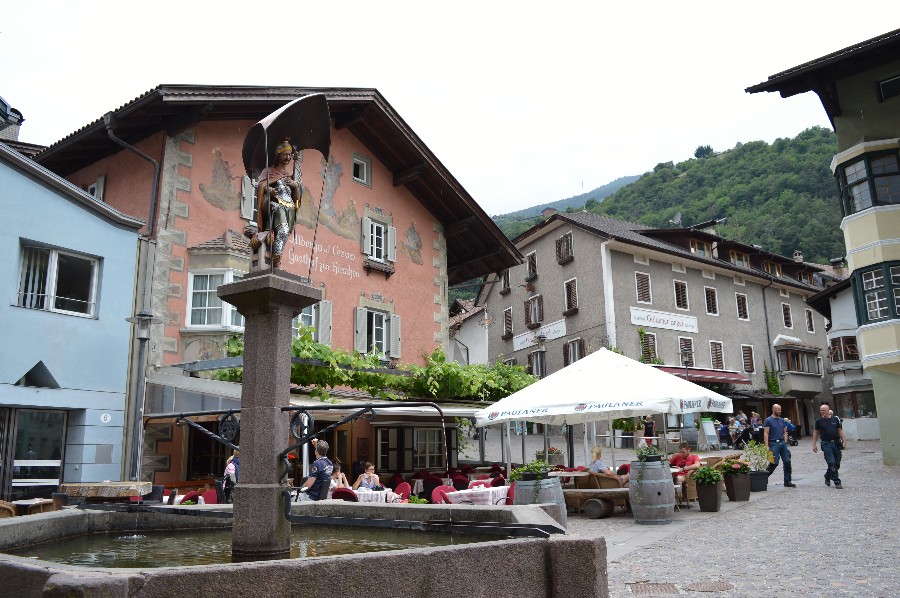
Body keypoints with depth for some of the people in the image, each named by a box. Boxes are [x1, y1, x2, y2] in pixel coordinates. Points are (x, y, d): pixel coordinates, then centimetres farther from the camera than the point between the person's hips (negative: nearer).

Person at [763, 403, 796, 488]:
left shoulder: (782, 420, 14)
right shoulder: (768, 420, -5)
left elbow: (785, 432, 19)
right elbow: (766, 434, -9)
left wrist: (785, 442, 6)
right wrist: (766, 446, -16)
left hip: (782, 443, 6)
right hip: (774, 444, -6)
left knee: (787, 462, 2)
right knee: (775, 462, -7)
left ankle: (787, 481, 10)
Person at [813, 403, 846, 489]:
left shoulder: (835, 419, 6)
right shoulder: (819, 421, 1)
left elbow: (840, 430, 12)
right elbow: (815, 433, 6)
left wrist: (843, 440, 1)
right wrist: (814, 445, 3)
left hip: (836, 443, 3)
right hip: (826, 444, -3)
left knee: (837, 464, 7)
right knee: (832, 463, -11)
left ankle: (827, 477, 30)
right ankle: (837, 482, -6)